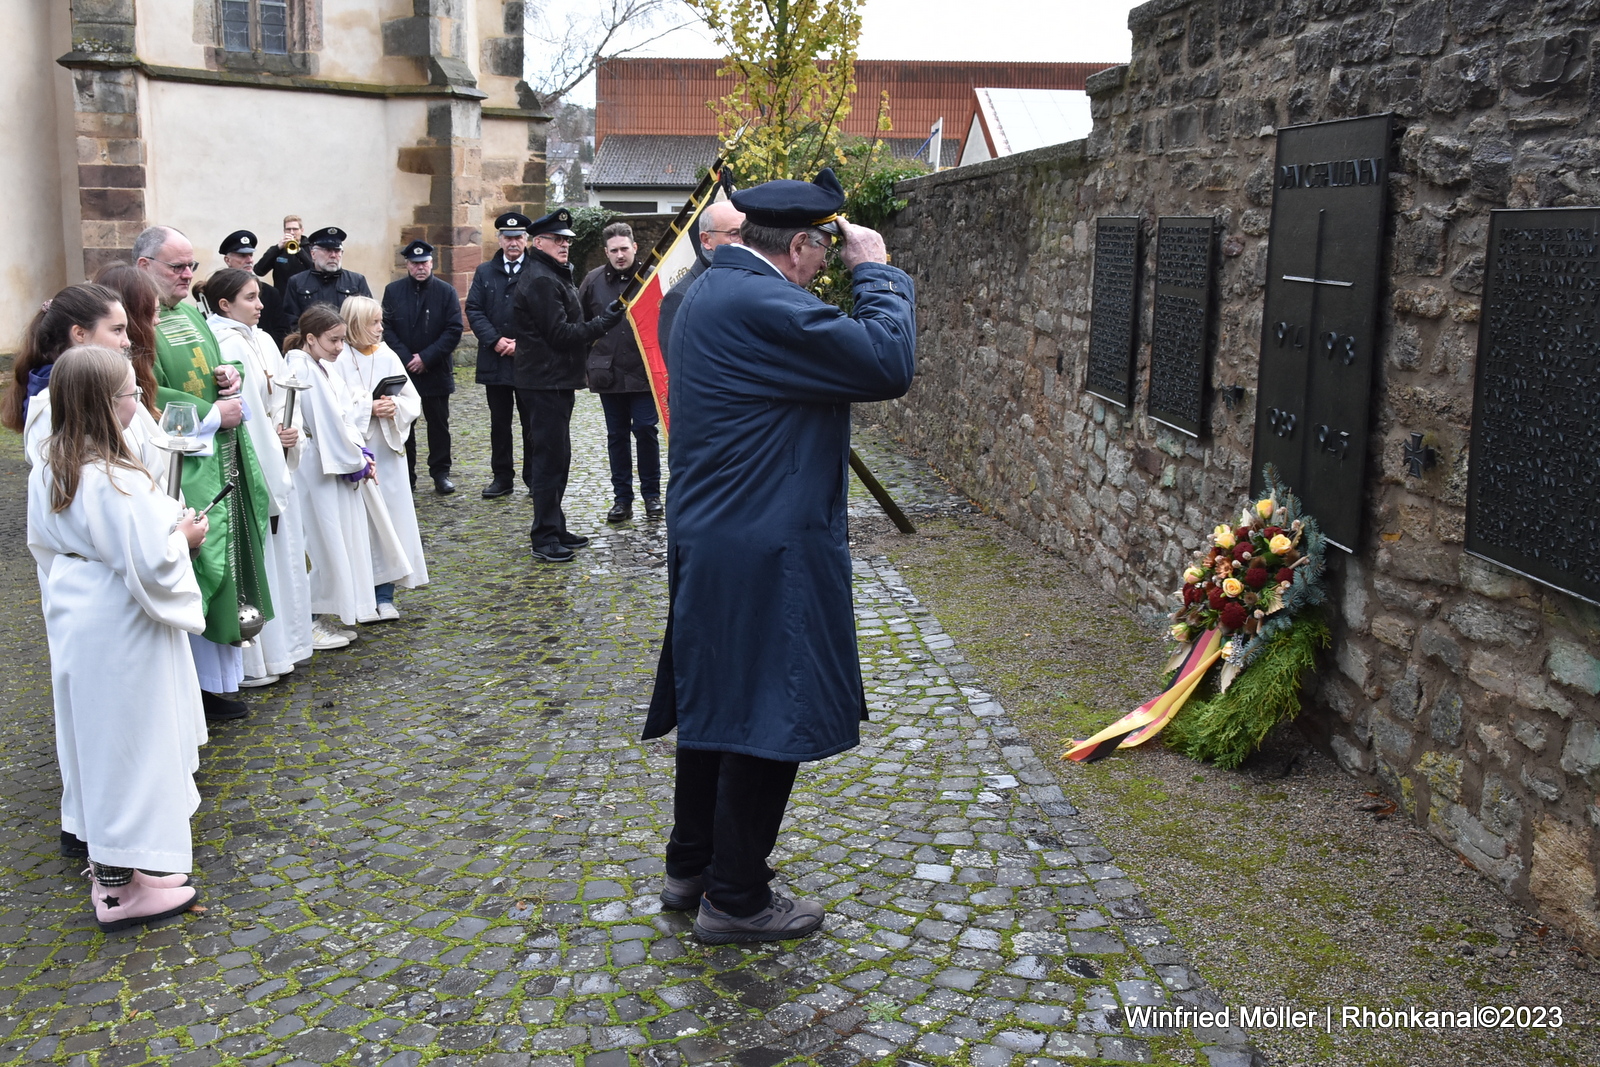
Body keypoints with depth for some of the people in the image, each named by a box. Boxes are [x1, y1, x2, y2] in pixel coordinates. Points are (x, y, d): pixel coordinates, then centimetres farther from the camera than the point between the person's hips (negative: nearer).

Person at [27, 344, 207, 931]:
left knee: (94, 739, 21)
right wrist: (184, 537, -8)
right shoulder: (119, 482, -27)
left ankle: (105, 856, 38)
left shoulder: (47, 474, 0)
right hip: (121, 631, -9)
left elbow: (42, 543, 12)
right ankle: (122, 885, 11)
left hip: (72, 617, 9)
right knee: (129, 745, 2)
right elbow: (152, 564, -28)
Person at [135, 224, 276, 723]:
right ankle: (203, 680, 5)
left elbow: (217, 364, 26)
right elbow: (147, 396, -20)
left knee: (221, 570, 11)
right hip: (182, 469, -9)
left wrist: (232, 372, 3)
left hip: (222, 462, 9)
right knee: (199, 575, -5)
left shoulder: (192, 313, 15)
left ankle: (216, 679, 20)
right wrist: (212, 414, -15)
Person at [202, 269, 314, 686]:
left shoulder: (262, 341, 10)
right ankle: (250, 661, 10)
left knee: (281, 553, 16)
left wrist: (287, 431, -4)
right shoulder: (226, 347, -16)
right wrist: (272, 436, -12)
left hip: (274, 464, 9)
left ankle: (278, 645, 29)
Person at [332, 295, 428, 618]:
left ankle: (384, 596, 15)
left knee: (389, 519, 6)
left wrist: (394, 407, -13)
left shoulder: (388, 357, 5)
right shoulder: (337, 360, -6)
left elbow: (414, 401, 6)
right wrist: (368, 409, -18)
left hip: (388, 450, 4)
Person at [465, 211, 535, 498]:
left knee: (531, 422, 5)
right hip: (495, 360, 3)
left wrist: (522, 343, -13)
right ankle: (501, 477, 16)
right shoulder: (485, 272, 10)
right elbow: (474, 310, 3)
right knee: (499, 423, 9)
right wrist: (495, 341, -10)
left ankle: (533, 476, 14)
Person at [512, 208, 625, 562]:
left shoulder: (556, 277, 19)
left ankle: (555, 529, 24)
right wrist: (602, 324, -18)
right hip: (545, 383, -11)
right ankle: (544, 539, -2)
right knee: (550, 458, -7)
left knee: (557, 457, 15)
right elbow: (560, 334, -20)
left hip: (557, 381, 11)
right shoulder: (540, 280, -15)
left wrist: (589, 334, 10)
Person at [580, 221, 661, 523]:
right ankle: (622, 498, 18)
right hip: (608, 372, 3)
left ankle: (652, 495, 14)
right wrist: (583, 365, 9)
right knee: (616, 436, 9)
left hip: (644, 372, -3)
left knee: (645, 430, -1)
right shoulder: (594, 280, 6)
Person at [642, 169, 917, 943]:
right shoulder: (762, 304, -23)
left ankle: (690, 866, 35)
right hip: (762, 557, -10)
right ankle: (736, 900, 16)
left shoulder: (711, 289, 10)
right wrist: (875, 270, -13)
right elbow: (890, 364, -25)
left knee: (715, 705, 21)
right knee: (768, 721, 3)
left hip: (709, 543, 11)